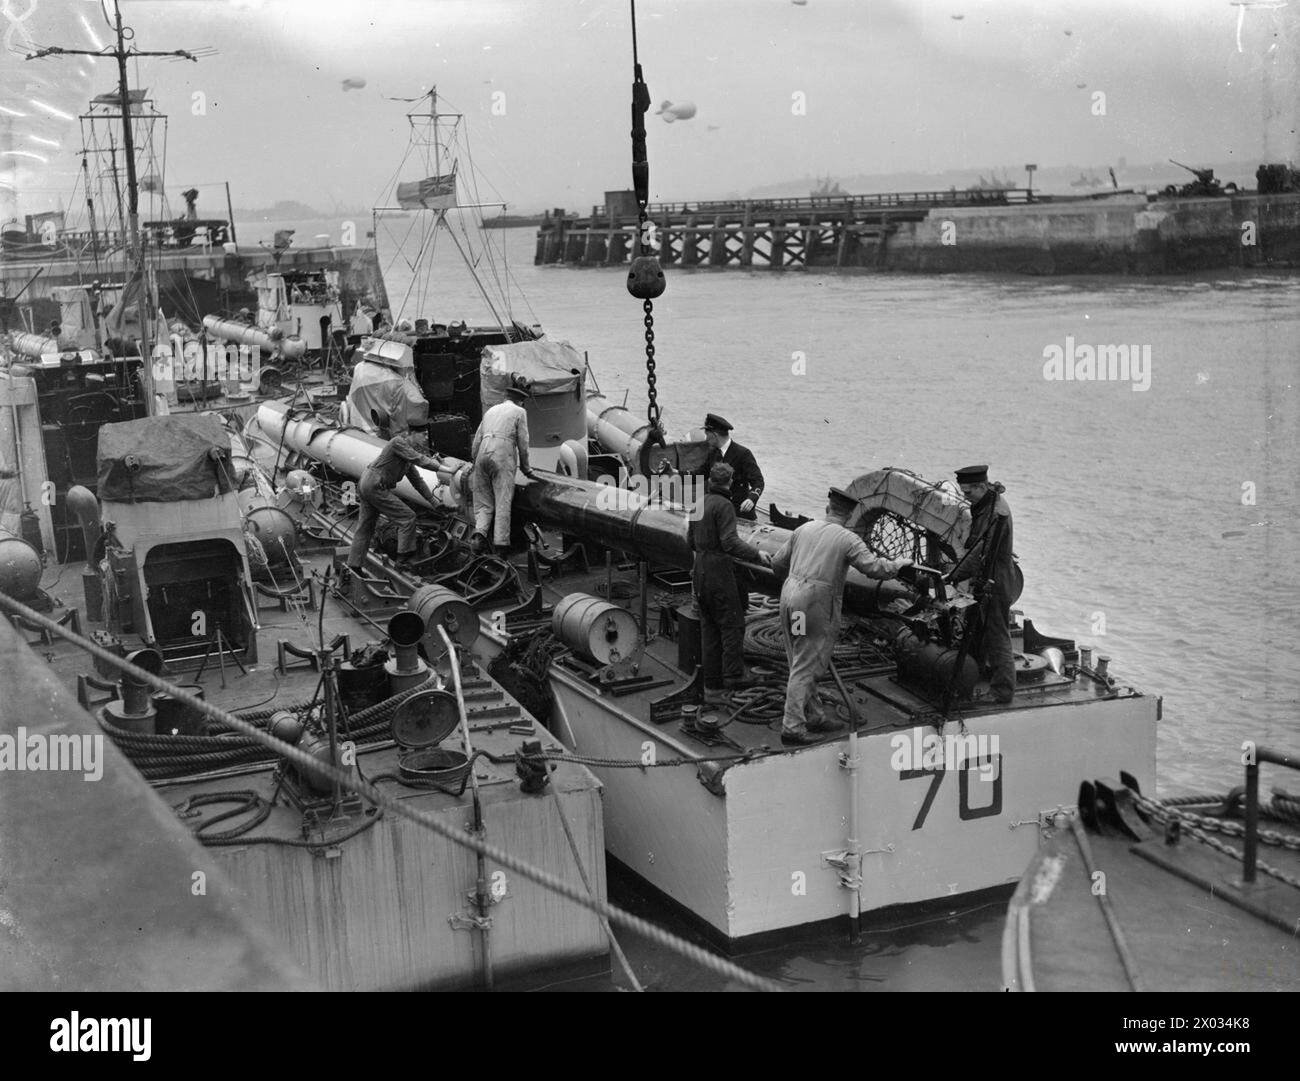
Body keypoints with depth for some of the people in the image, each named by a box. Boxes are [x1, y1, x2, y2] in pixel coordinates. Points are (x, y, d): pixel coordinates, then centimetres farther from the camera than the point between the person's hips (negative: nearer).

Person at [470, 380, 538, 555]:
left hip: (483, 454, 5)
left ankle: (479, 532, -16)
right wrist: (525, 468, 19)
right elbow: (523, 443, 9)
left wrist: (475, 461, 33)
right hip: (503, 456, -5)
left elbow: (476, 440, 23)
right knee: (503, 501, -6)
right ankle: (500, 543, -12)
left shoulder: (491, 410, 27)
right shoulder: (519, 411, 12)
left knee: (483, 501, 7)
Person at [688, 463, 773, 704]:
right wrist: (756, 554, -13)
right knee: (732, 623, -4)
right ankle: (733, 678, -11)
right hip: (718, 571, -8)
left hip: (699, 571, 8)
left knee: (709, 629, 9)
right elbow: (730, 542, -20)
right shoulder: (723, 505, -12)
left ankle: (712, 688, 10)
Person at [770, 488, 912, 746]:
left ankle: (814, 717, 26)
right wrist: (898, 564, 7)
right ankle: (792, 728, -3)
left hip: (790, 595, 6)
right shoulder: (848, 539, -5)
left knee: (800, 664, 15)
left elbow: (778, 564, 16)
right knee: (805, 668, -3)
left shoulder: (804, 529, 10)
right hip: (816, 602, -6)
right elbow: (874, 567, -12)